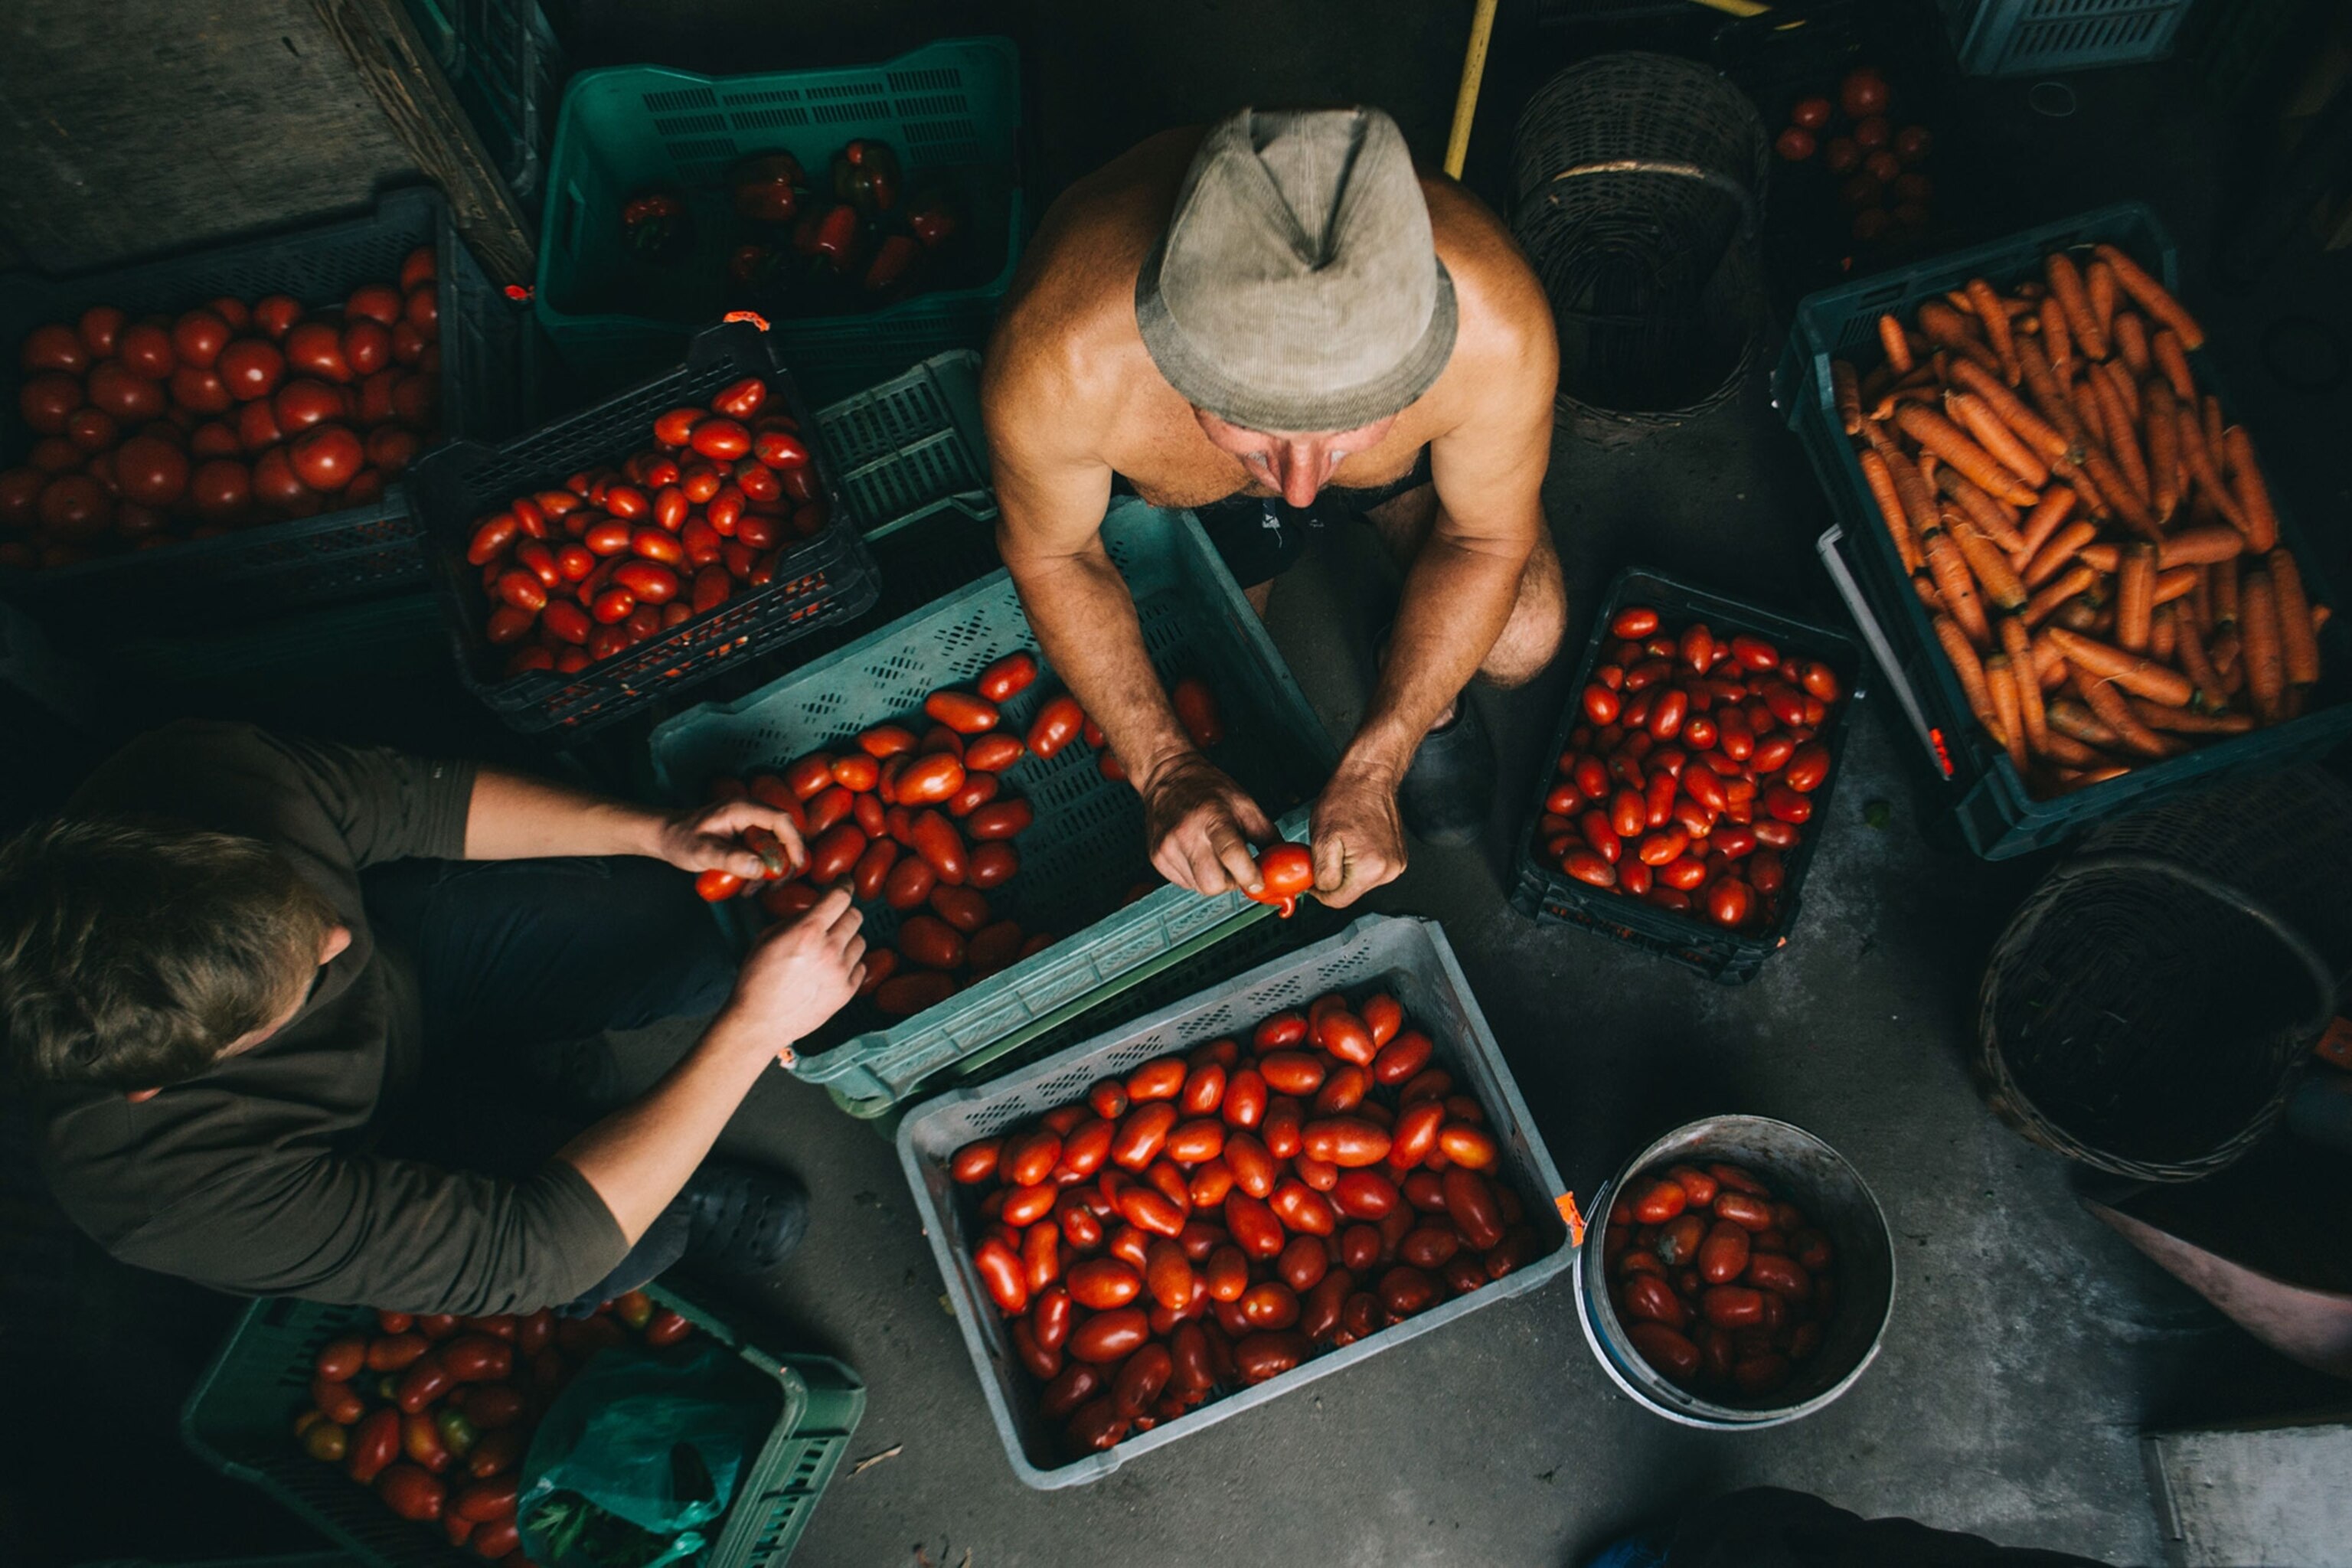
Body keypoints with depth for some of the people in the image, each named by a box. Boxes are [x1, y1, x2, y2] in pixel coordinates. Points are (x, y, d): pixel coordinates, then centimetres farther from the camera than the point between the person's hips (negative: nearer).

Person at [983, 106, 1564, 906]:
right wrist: (1165, 768, -27)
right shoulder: (1058, 360, -44)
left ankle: (1425, 692, 18)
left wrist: (1372, 767, -24)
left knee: (1516, 642, -16)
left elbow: (1488, 540, -20)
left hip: (1417, 448, 1)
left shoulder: (1493, 324, -43)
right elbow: (1051, 554, -21)